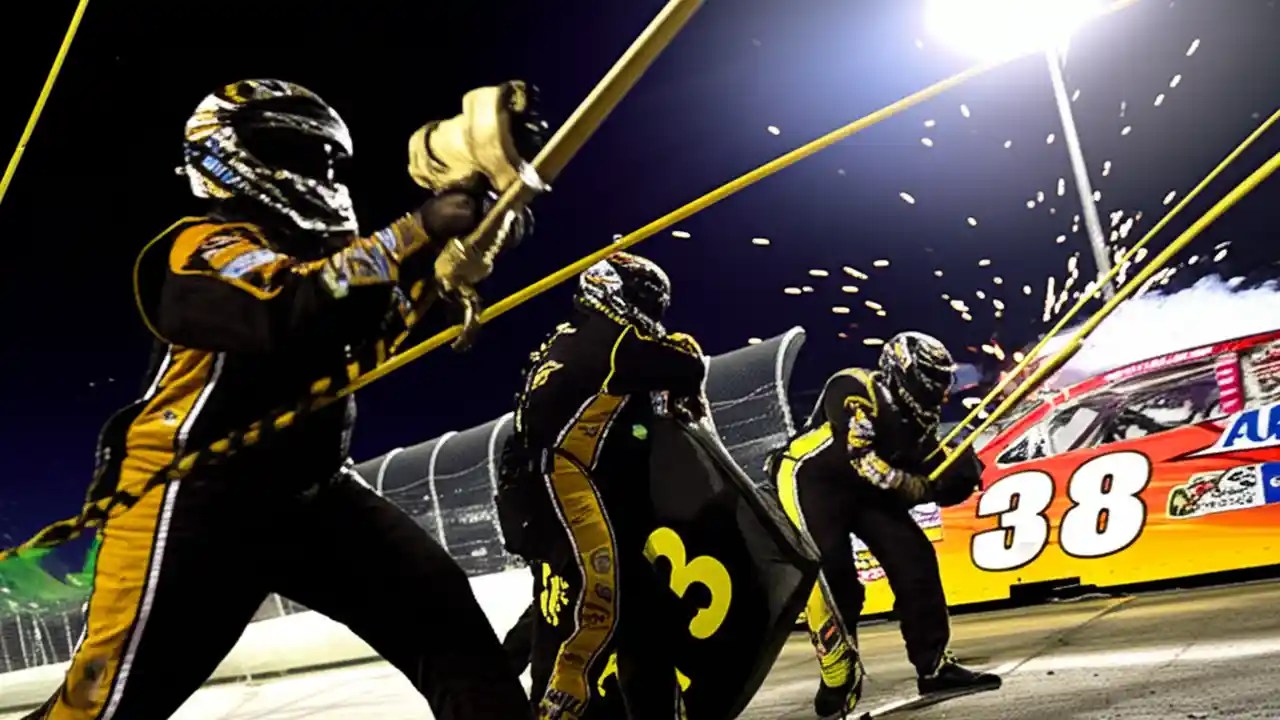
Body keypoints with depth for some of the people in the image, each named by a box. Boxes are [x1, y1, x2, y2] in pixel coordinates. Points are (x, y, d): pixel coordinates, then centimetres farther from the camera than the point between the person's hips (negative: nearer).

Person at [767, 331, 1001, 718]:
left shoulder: (917, 419, 7)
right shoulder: (855, 389, -17)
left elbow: (930, 479, 4)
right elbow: (862, 459, -27)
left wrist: (958, 476, -18)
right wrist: (920, 487, -23)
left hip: (866, 489, 8)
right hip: (812, 479, -8)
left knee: (915, 558, -3)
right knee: (830, 572, -21)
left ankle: (935, 665, 6)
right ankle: (838, 677, -10)